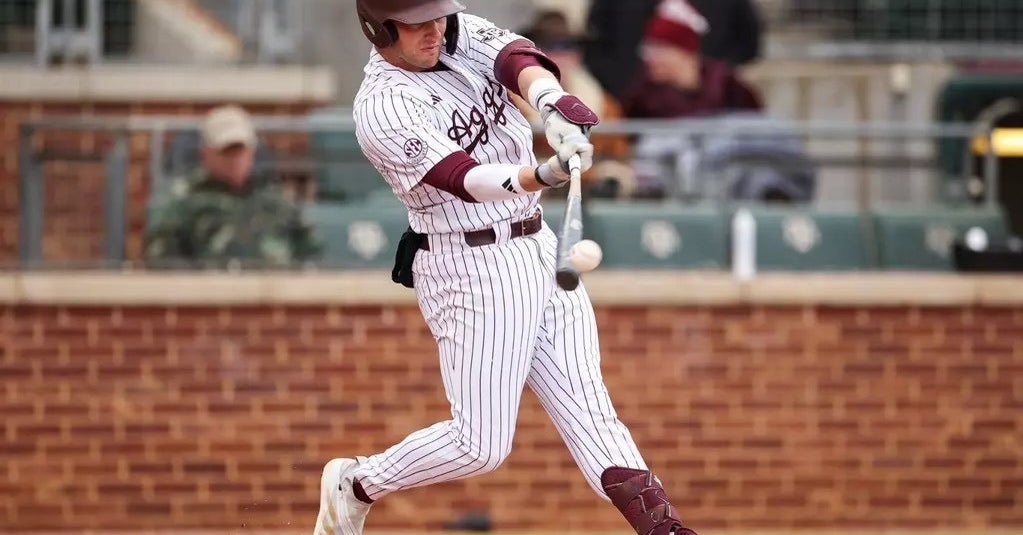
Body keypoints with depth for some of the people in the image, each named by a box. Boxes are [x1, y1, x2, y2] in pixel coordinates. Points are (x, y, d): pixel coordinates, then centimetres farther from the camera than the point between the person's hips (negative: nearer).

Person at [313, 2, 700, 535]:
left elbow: (518, 61, -18)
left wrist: (551, 104, -41)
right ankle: (352, 484, 18)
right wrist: (540, 176, -50)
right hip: (471, 271, -7)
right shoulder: (383, 109, -18)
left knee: (588, 408, 3)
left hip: (539, 250, 7)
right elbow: (464, 178, -31)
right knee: (481, 445, -2)